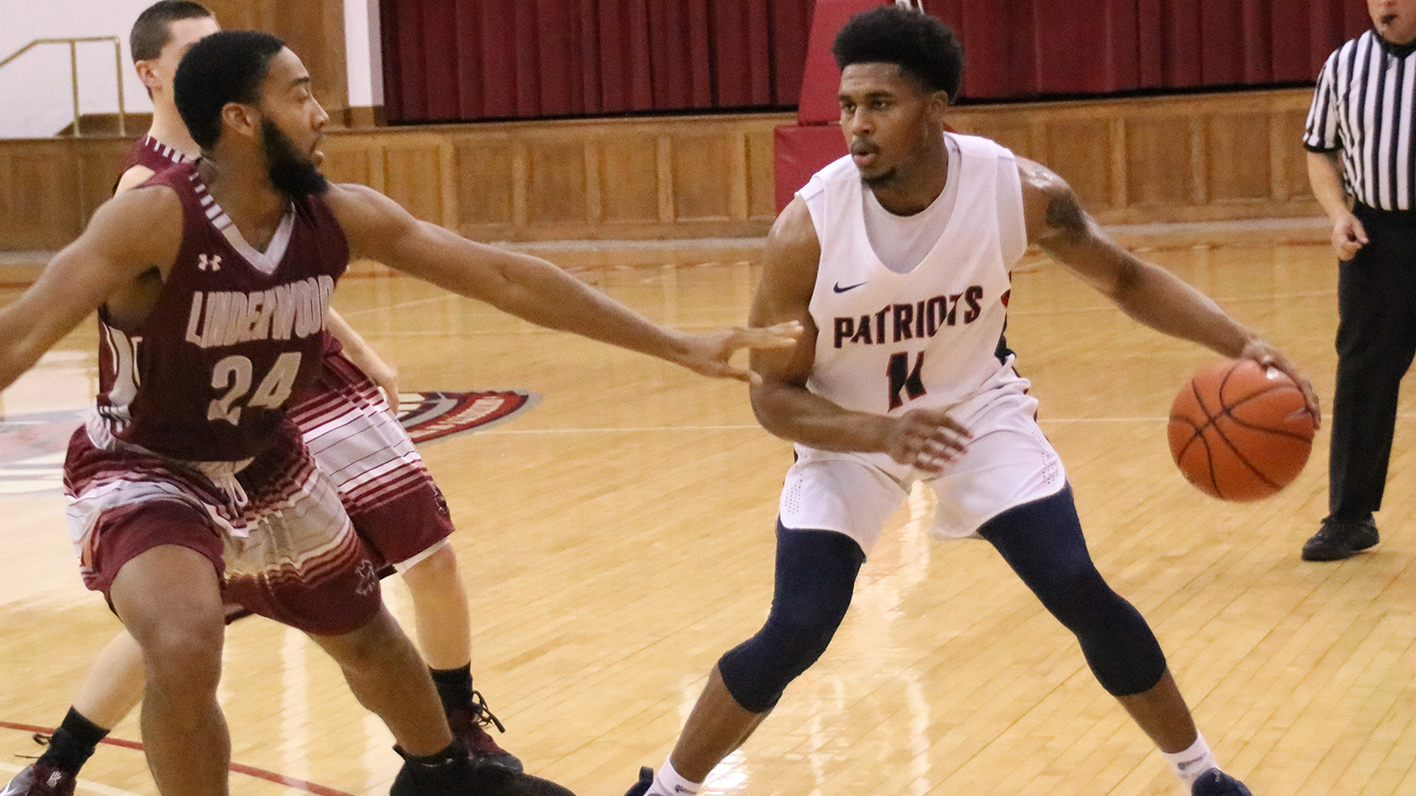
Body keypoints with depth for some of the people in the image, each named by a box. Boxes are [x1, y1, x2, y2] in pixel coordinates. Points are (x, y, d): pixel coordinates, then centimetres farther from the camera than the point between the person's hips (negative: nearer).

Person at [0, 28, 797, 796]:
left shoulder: (343, 218, -14)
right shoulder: (154, 218, -30)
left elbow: (502, 276, -10)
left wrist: (678, 346, -10)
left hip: (263, 464, 6)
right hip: (142, 470, -6)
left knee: (364, 632, 23)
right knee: (186, 648, -31)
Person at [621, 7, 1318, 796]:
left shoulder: (1020, 190, -24)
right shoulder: (807, 229, -29)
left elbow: (1127, 278, -6)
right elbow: (774, 397, -19)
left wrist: (1242, 343, -20)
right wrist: (884, 433, -37)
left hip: (980, 410, 2)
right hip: (849, 433, -1)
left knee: (1082, 595, -7)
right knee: (794, 634, -13)